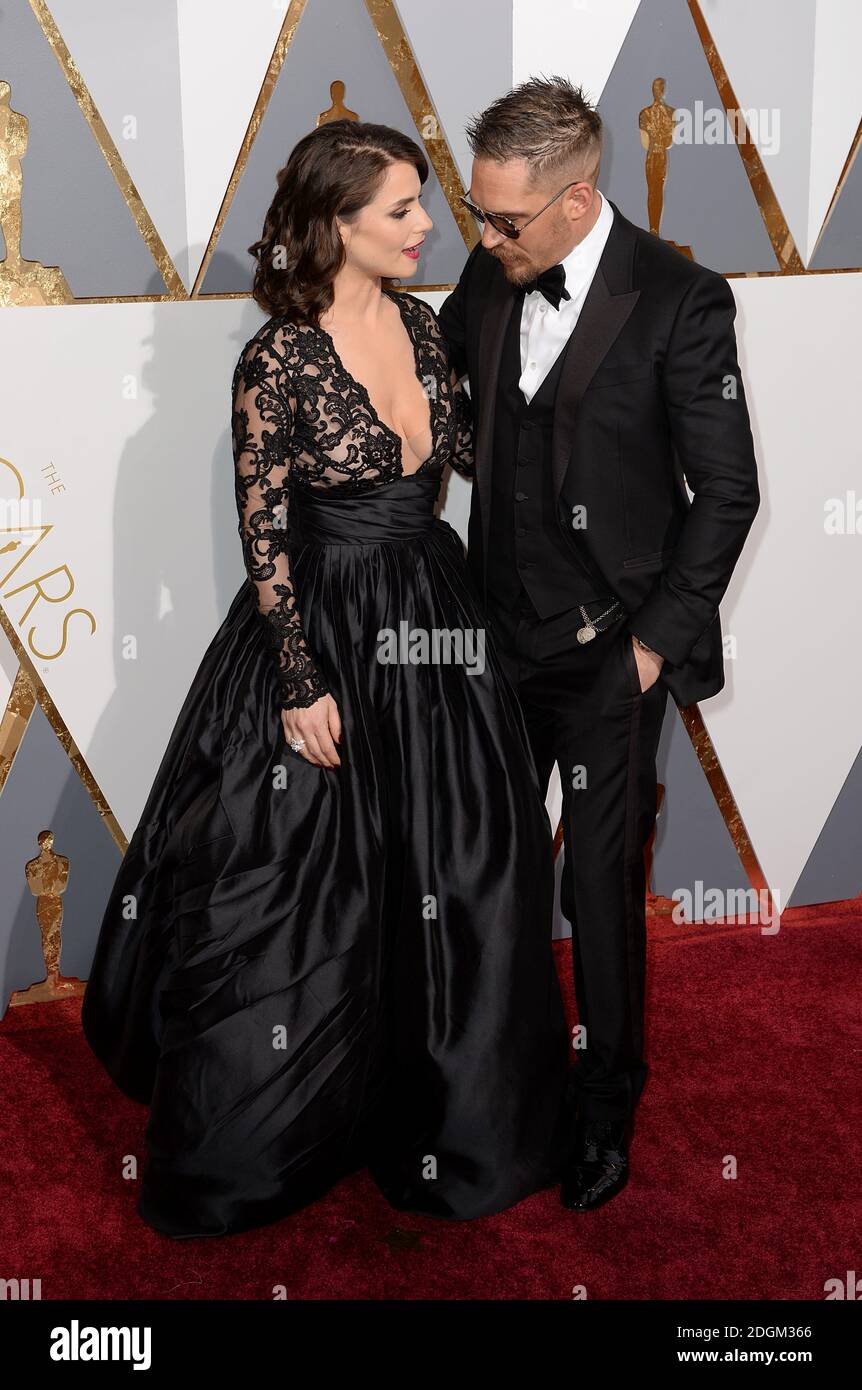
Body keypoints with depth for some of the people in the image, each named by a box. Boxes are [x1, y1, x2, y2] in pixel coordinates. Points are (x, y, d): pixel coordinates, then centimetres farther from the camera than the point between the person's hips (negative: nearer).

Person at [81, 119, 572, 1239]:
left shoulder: (419, 325, 3)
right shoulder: (279, 360, -17)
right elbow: (263, 537, -14)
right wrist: (303, 686, -14)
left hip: (434, 626, 7)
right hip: (323, 639, -6)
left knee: (452, 886, 16)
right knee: (301, 902, 7)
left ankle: (443, 1118, 40)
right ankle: (254, 1146, 32)